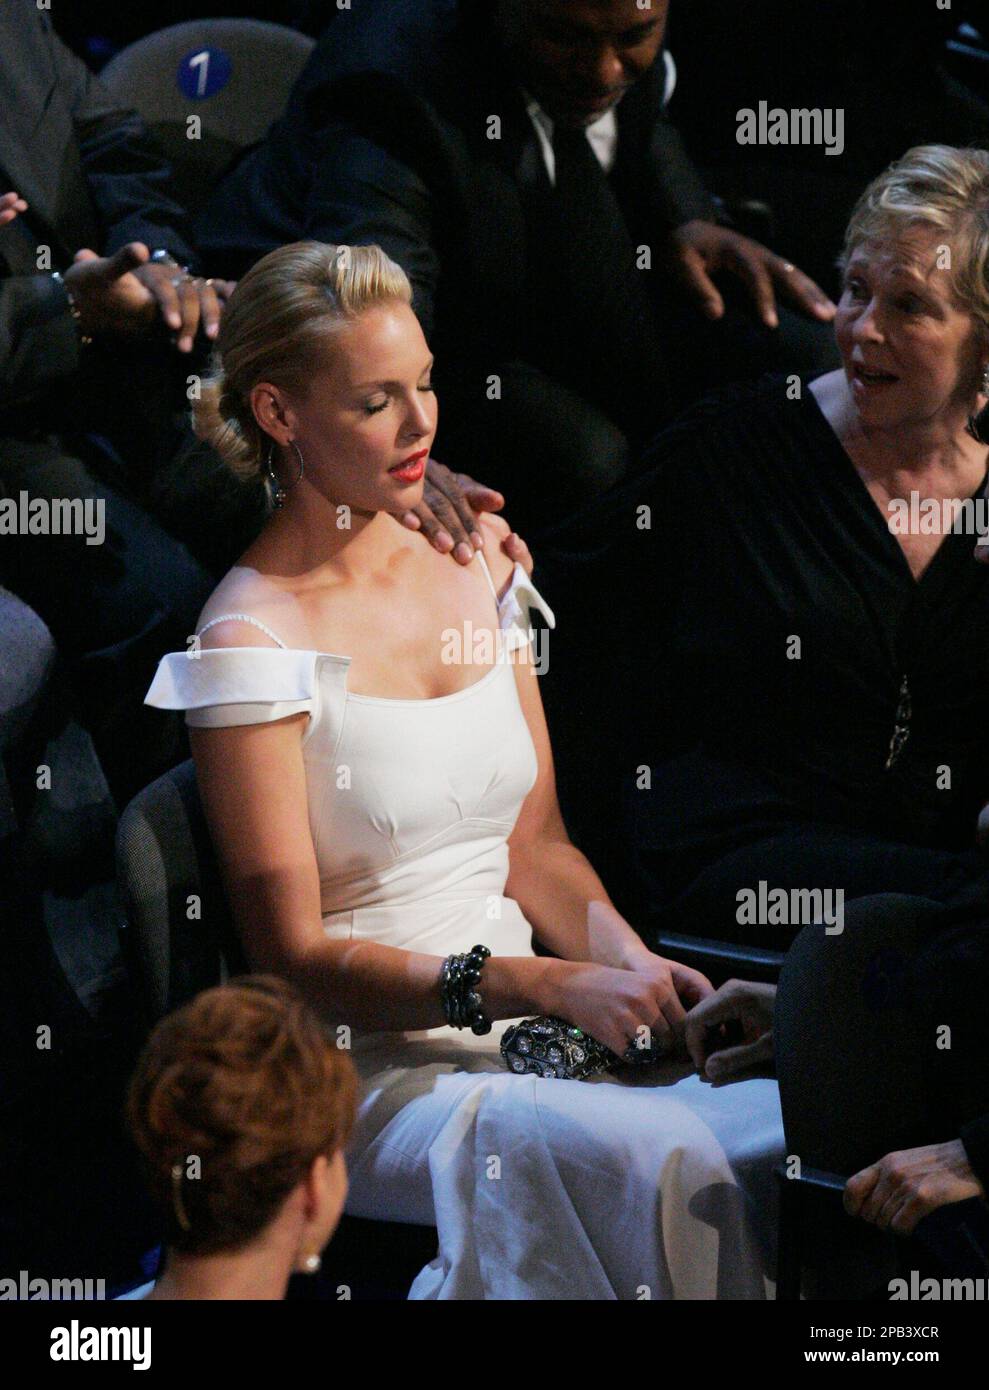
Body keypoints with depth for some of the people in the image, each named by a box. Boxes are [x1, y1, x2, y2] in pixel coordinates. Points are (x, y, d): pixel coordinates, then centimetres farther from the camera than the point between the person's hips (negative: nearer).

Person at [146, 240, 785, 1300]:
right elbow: (292, 956, -12)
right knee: (659, 1157, -32)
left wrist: (632, 964, -6)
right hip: (359, 1069, -6)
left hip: (520, 1015, 6)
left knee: (786, 1123, -22)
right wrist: (548, 986, -22)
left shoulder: (478, 556, 12)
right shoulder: (251, 638, -9)